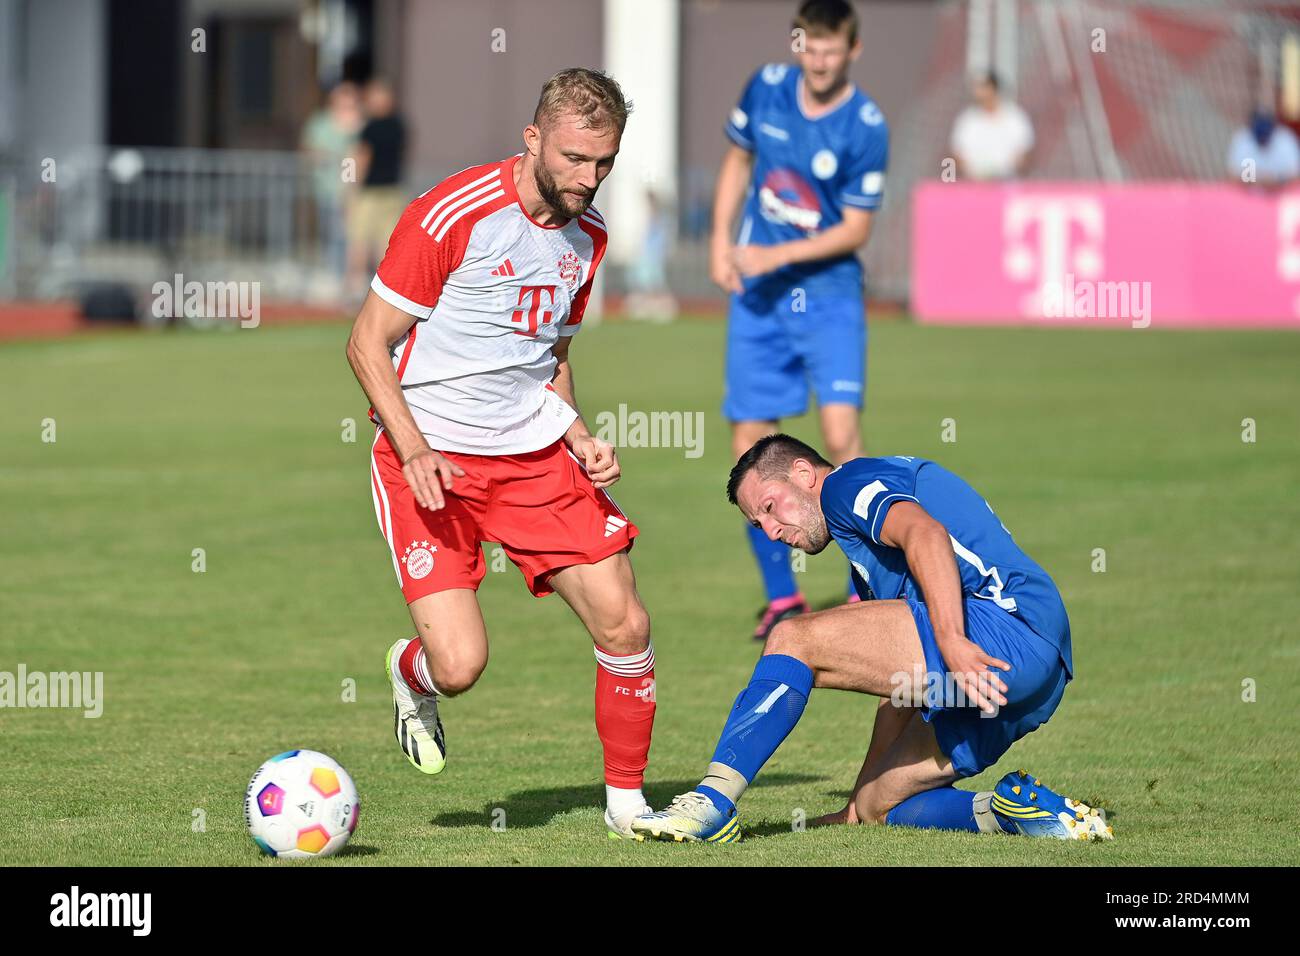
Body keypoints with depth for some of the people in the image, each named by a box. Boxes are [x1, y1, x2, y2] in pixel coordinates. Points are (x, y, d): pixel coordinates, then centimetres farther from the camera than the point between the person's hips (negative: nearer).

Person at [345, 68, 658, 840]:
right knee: (461, 665, -16)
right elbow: (368, 344, -11)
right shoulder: (453, 216, -15)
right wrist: (416, 454, -21)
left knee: (625, 625, -5)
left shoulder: (588, 234, 7)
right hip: (432, 458, -6)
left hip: (534, 454, 6)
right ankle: (412, 678, 22)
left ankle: (627, 799, 15)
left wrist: (579, 439, 2)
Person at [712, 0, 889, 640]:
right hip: (757, 297, 4)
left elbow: (856, 229, -11)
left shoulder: (866, 128, -13)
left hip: (827, 293, -4)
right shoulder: (766, 88, 0)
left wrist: (776, 255, -18)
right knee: (750, 448, 2)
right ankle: (781, 598, 15)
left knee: (840, 434, -18)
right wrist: (721, 239, 4)